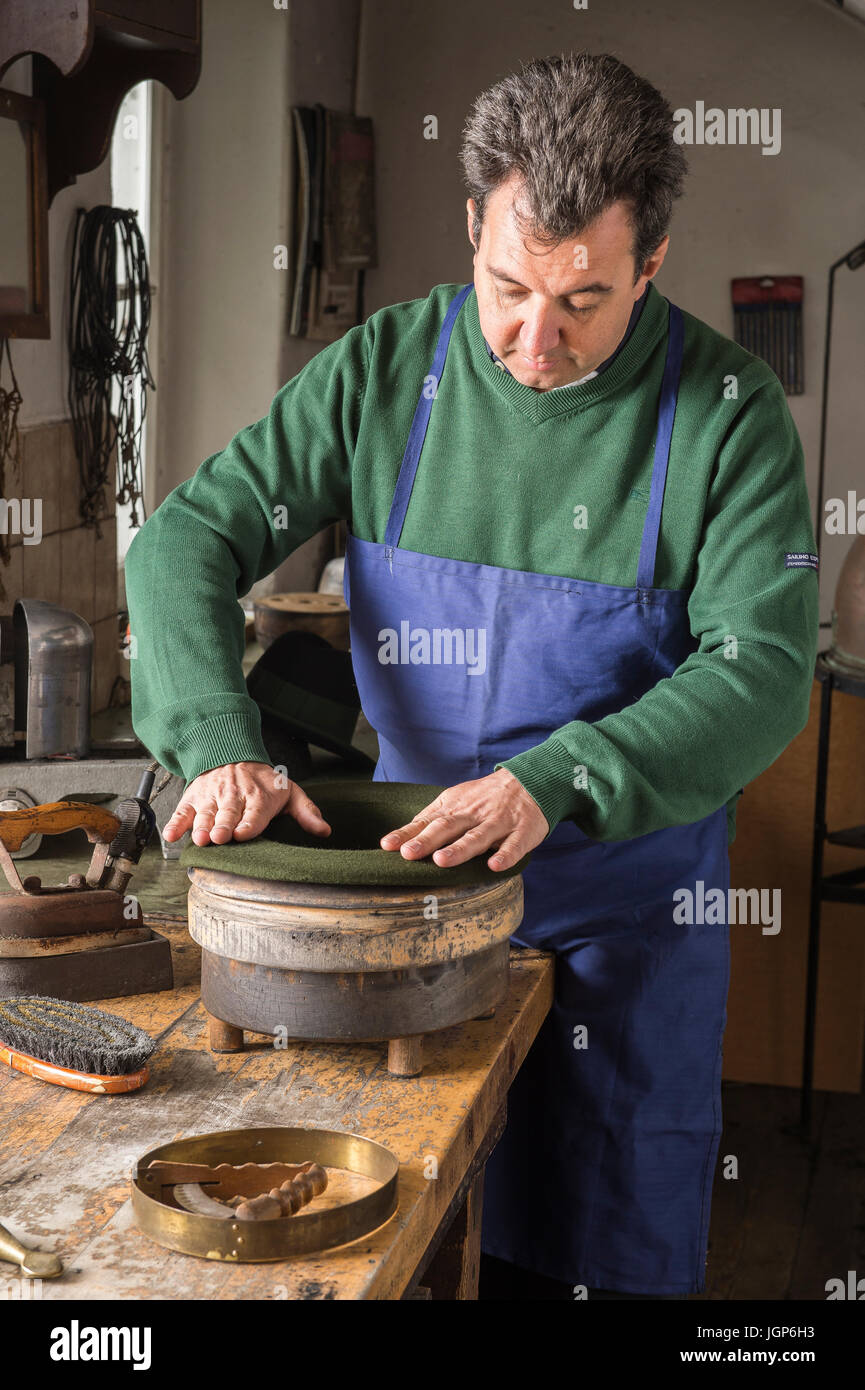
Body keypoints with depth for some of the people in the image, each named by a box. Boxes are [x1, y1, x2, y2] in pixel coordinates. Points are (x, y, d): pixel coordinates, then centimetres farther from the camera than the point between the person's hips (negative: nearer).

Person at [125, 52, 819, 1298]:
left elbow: (762, 673, -19)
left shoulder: (729, 413, -14)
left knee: (619, 1248, 12)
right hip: (412, 864, 2)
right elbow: (186, 540, -8)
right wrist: (221, 740, -25)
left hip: (630, 895, -2)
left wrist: (556, 785, -34)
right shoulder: (386, 368, -7)